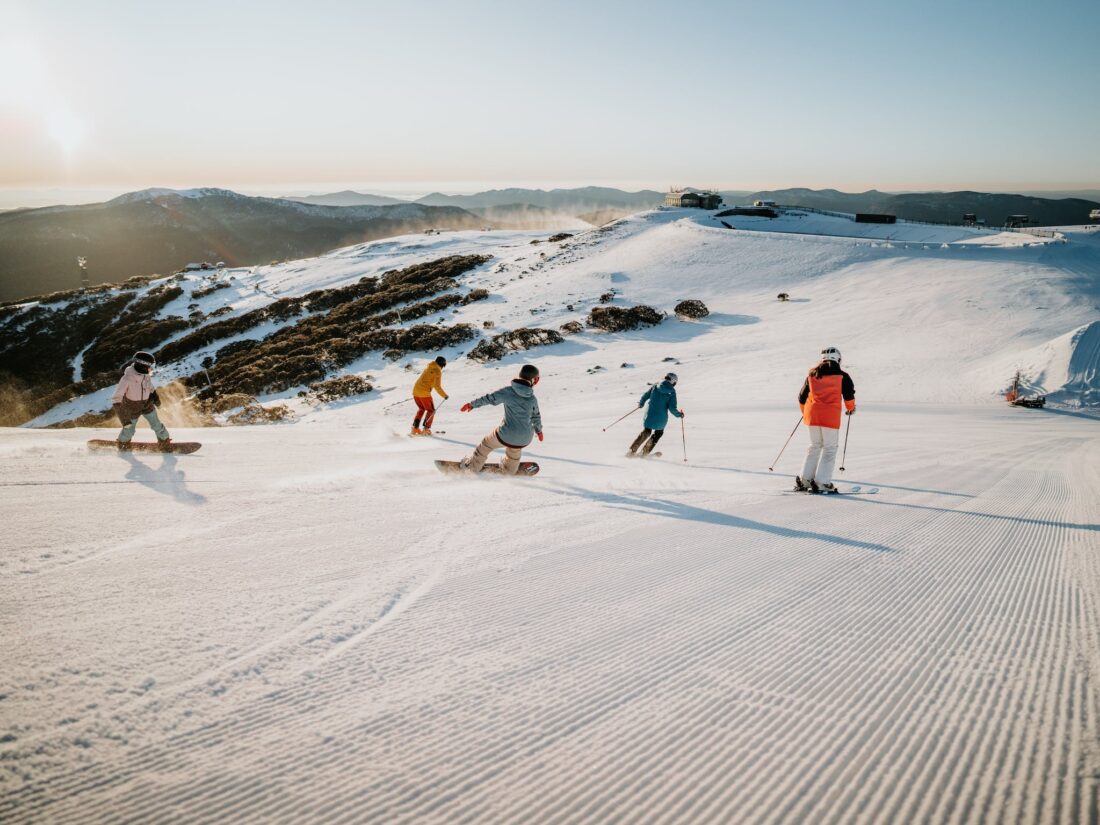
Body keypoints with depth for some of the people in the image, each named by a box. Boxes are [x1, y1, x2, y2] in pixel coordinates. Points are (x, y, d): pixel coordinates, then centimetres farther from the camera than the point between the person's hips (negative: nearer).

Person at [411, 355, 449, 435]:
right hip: (424, 393, -7)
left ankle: (415, 428, 14)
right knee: (431, 411, 8)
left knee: (421, 409, 23)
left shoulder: (428, 368, 18)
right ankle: (426, 429, -4)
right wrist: (444, 395, -2)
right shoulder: (438, 371, -6)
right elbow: (437, 386, -12)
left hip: (415, 390, 7)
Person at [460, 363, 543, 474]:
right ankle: (509, 469, 60)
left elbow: (489, 398, -5)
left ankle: (474, 466, 44)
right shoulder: (532, 399, -2)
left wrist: (472, 404, 9)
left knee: (487, 443, 27)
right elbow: (536, 416, 14)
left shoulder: (508, 391, -11)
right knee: (515, 448, 39)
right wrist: (539, 430, 33)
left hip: (506, 435, -3)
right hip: (525, 438, 3)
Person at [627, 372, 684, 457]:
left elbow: (645, 396, 2)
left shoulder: (655, 386, -1)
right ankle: (645, 452, 22)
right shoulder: (672, 392, -6)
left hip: (650, 415, 2)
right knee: (659, 433, 25)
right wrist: (679, 414, 8)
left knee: (646, 432, 22)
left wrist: (641, 403, 23)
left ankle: (631, 451, 13)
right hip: (661, 419, -2)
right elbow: (672, 408, -10)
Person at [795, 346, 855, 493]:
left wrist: (805, 412, 35)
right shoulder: (841, 376, 3)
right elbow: (849, 394, 1)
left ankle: (805, 479, 14)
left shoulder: (812, 374, 13)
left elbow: (802, 398, 17)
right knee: (830, 448, 3)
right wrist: (851, 408, 22)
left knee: (814, 446, 17)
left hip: (812, 414, 4)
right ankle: (822, 483, -3)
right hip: (831, 416, -4)